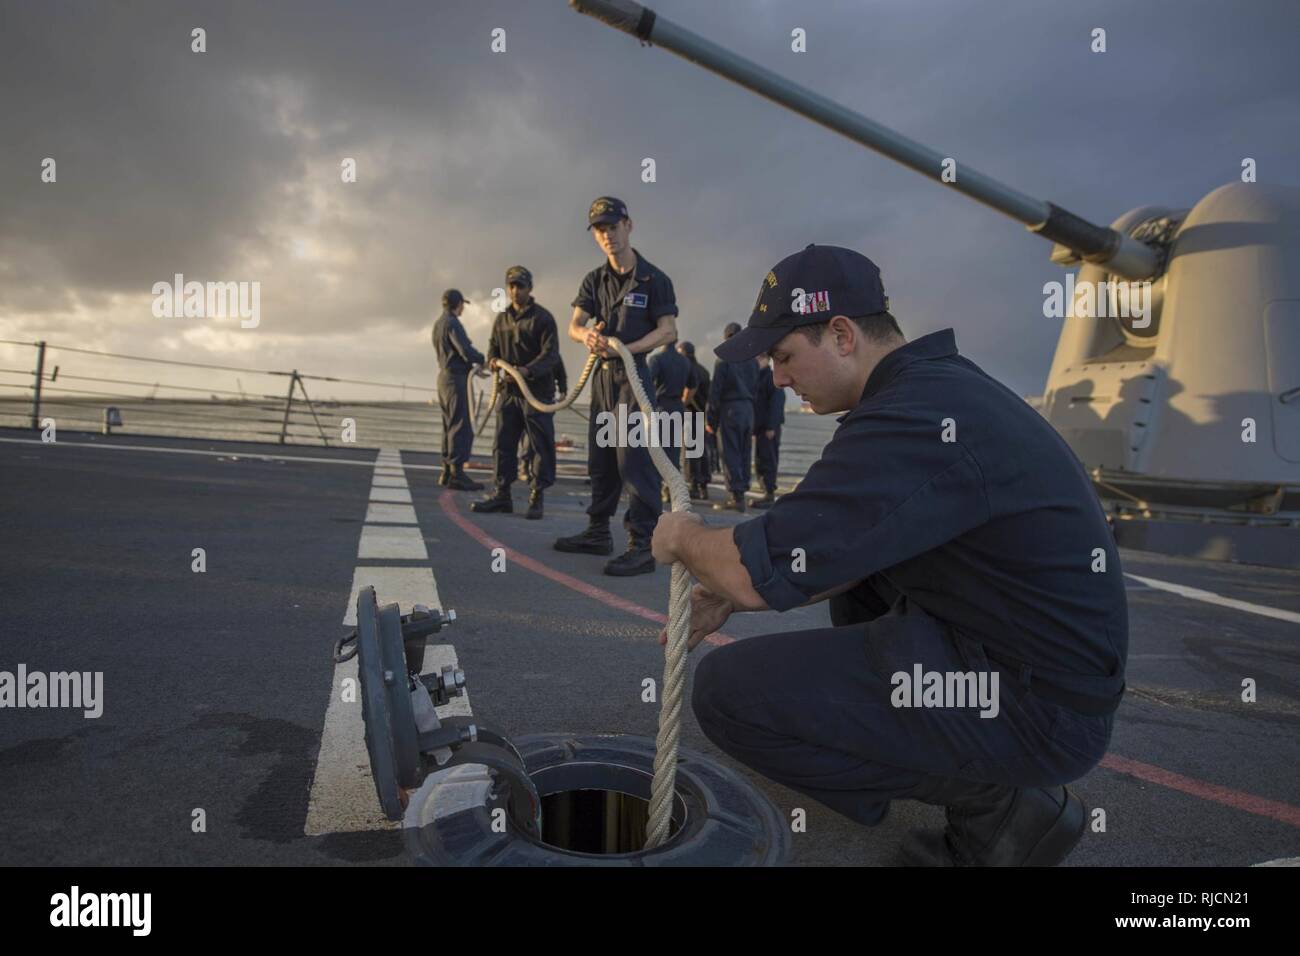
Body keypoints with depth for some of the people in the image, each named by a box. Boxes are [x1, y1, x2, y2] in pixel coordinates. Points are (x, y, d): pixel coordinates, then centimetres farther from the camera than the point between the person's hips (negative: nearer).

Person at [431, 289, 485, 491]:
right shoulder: (452, 324, -14)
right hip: (456, 379, -10)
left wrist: (473, 364, 8)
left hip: (444, 376, 10)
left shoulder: (438, 323, 15)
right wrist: (481, 359, -4)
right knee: (461, 427, -9)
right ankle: (457, 474, -11)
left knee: (450, 426, 13)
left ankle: (447, 472, 15)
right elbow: (466, 351, -23)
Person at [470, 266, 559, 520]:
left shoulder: (542, 318, -5)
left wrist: (527, 370, -27)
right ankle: (502, 495, 16)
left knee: (541, 446, -2)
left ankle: (536, 498, 5)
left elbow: (551, 354, -13)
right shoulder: (501, 319, 15)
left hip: (537, 391, -6)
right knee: (503, 444, 7)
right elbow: (493, 346, 22)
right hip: (508, 390, 6)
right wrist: (493, 359, -2)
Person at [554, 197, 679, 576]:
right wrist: (587, 335, -21)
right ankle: (598, 533, 23)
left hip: (635, 374, -6)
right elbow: (574, 324, 4)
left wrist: (625, 348, -23)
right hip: (602, 374, 7)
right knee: (600, 458, 12)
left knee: (634, 458, -13)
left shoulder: (654, 279, -3)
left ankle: (642, 545, -12)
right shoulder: (594, 280, 12)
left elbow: (668, 331, -10)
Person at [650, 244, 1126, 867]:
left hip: (1034, 710, -10)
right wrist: (729, 596, 12)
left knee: (728, 687, -14)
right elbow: (848, 557, 18)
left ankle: (990, 802, -2)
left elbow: (756, 574, -24)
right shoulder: (945, 383, 10)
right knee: (850, 554, 27)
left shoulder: (910, 419, -23)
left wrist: (684, 539, -2)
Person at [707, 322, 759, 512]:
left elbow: (715, 392, -8)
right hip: (749, 408, 6)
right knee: (744, 452, 12)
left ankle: (737, 497, -5)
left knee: (731, 453, -2)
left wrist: (711, 420, -4)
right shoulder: (752, 361, 9)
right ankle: (742, 490, 17)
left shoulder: (723, 361, -8)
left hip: (730, 408, -5)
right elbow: (755, 389, 12)